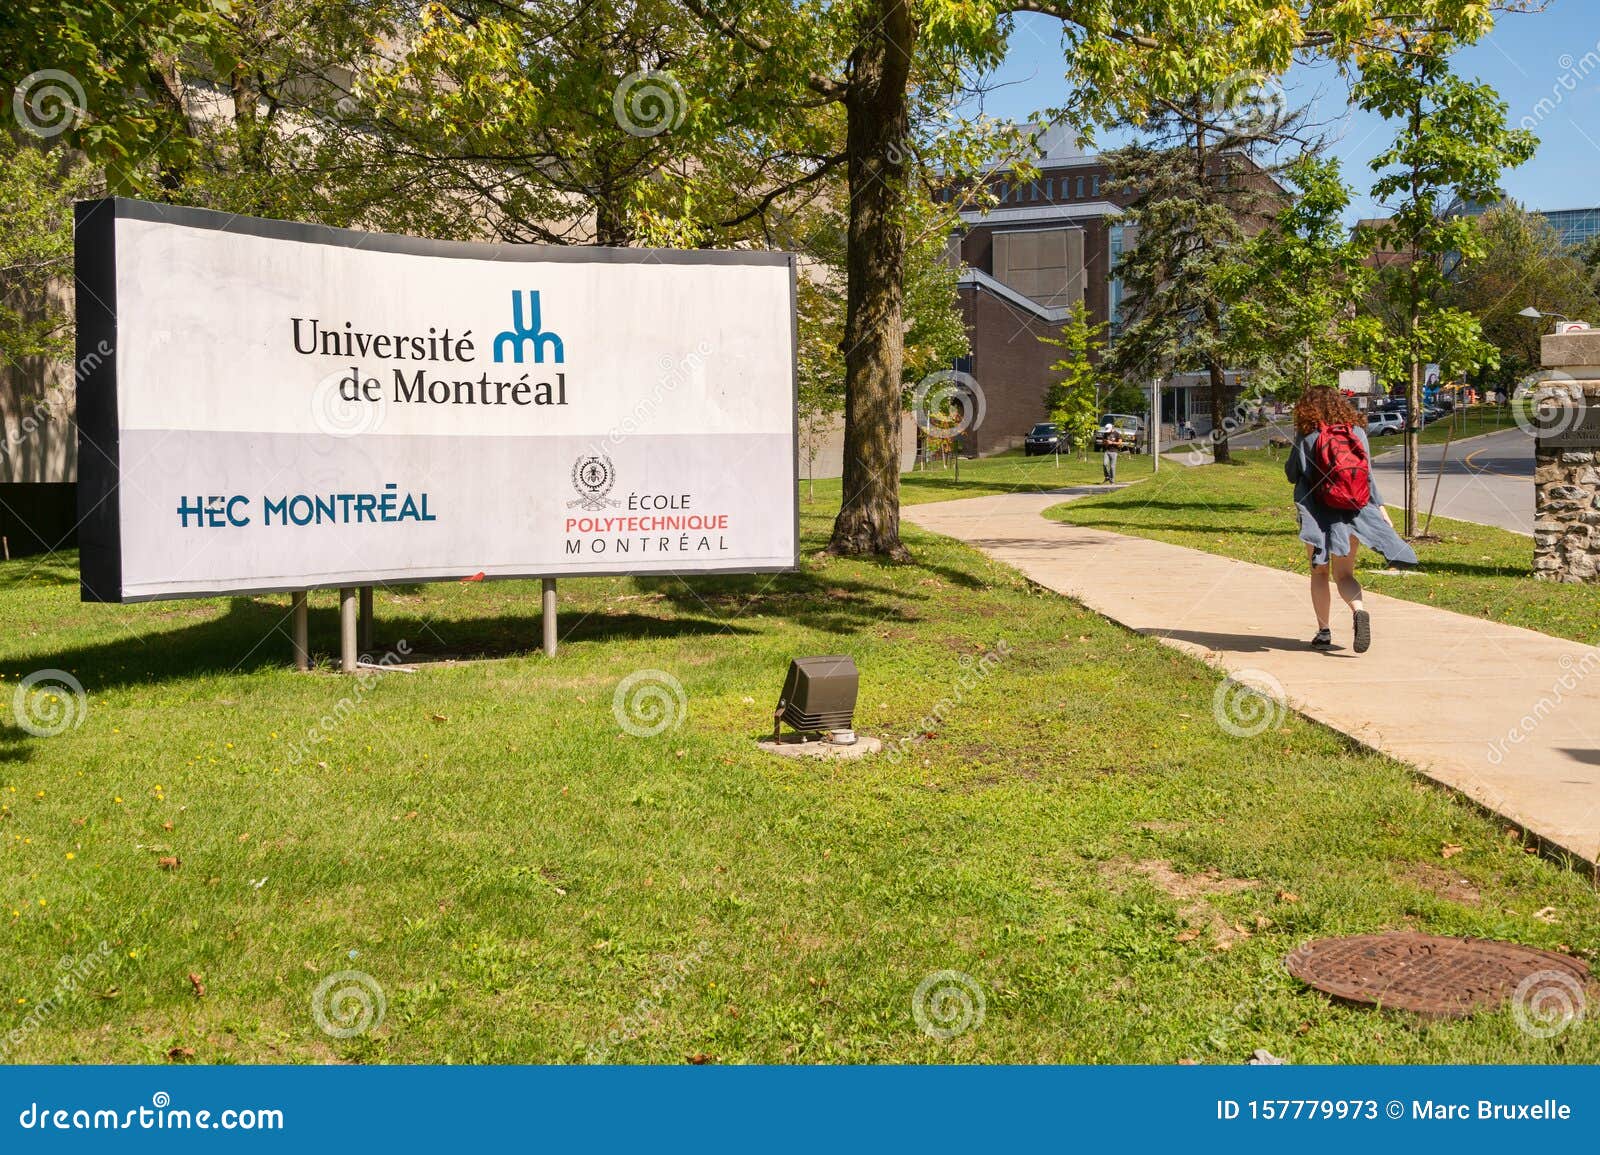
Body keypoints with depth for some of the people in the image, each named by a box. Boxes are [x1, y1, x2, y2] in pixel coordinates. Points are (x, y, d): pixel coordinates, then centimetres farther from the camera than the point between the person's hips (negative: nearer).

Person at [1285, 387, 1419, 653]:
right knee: (1343, 574, 8)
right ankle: (1359, 610, -21)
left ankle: (1323, 631, 9)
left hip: (1318, 513, -2)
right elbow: (1368, 474, 2)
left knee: (1319, 572, 12)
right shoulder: (1357, 431, 2)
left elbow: (1292, 474, 1)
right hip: (1352, 512, 2)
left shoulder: (1306, 436, -5)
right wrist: (1380, 506, 7)